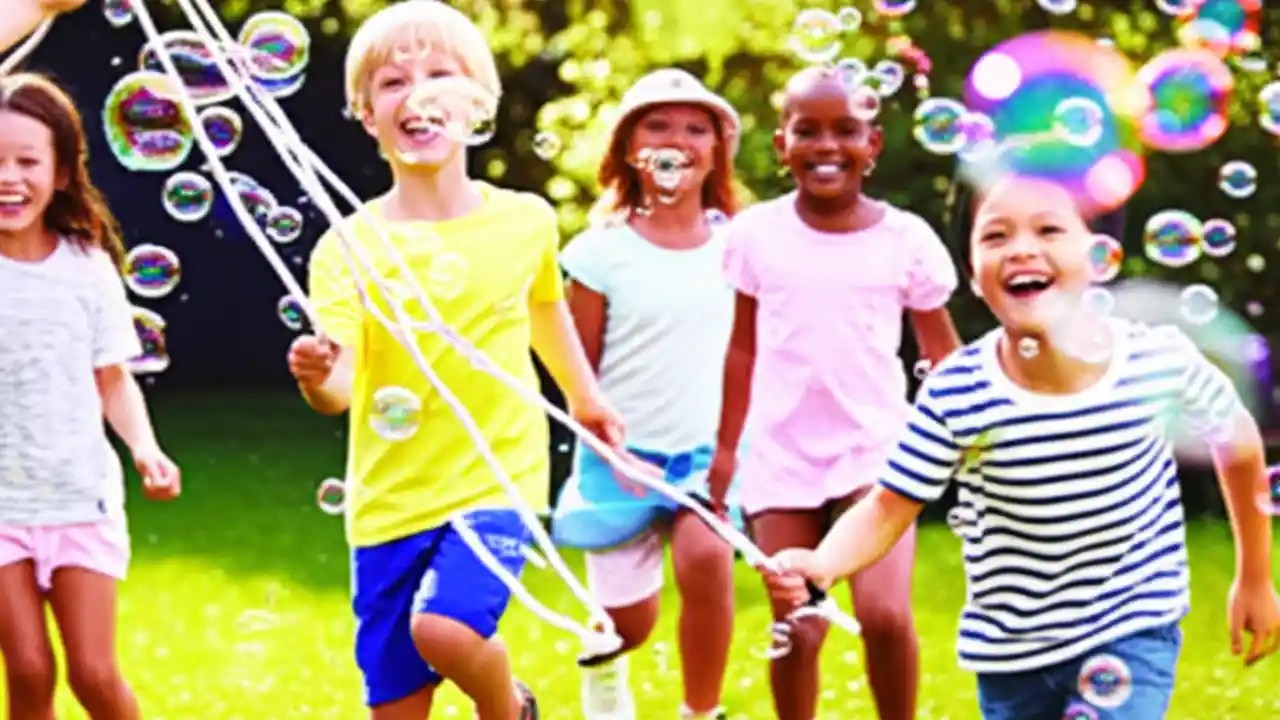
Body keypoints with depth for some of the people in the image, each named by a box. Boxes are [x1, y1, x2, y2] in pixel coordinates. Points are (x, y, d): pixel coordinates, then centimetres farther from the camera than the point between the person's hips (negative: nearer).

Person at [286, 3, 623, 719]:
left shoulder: (527, 221, -3)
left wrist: (586, 397, 33)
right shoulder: (348, 247, -9)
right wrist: (318, 375, -42)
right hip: (390, 500, 1)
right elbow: (340, 389, -19)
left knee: (443, 627, -26)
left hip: (497, 479, -1)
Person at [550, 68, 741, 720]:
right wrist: (605, 446, -7)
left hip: (709, 449, 1)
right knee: (629, 622, 5)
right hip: (623, 455, 0)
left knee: (706, 560, -28)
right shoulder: (603, 251, -7)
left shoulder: (733, 243, -1)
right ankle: (601, 662, 44)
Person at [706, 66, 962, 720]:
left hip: (875, 450, -1)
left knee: (885, 615, -16)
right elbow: (743, 348, 9)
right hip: (781, 456, 1)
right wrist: (725, 445, 12)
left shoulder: (906, 238, -4)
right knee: (797, 631, 3)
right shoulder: (755, 233, 0)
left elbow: (941, 350, 4)